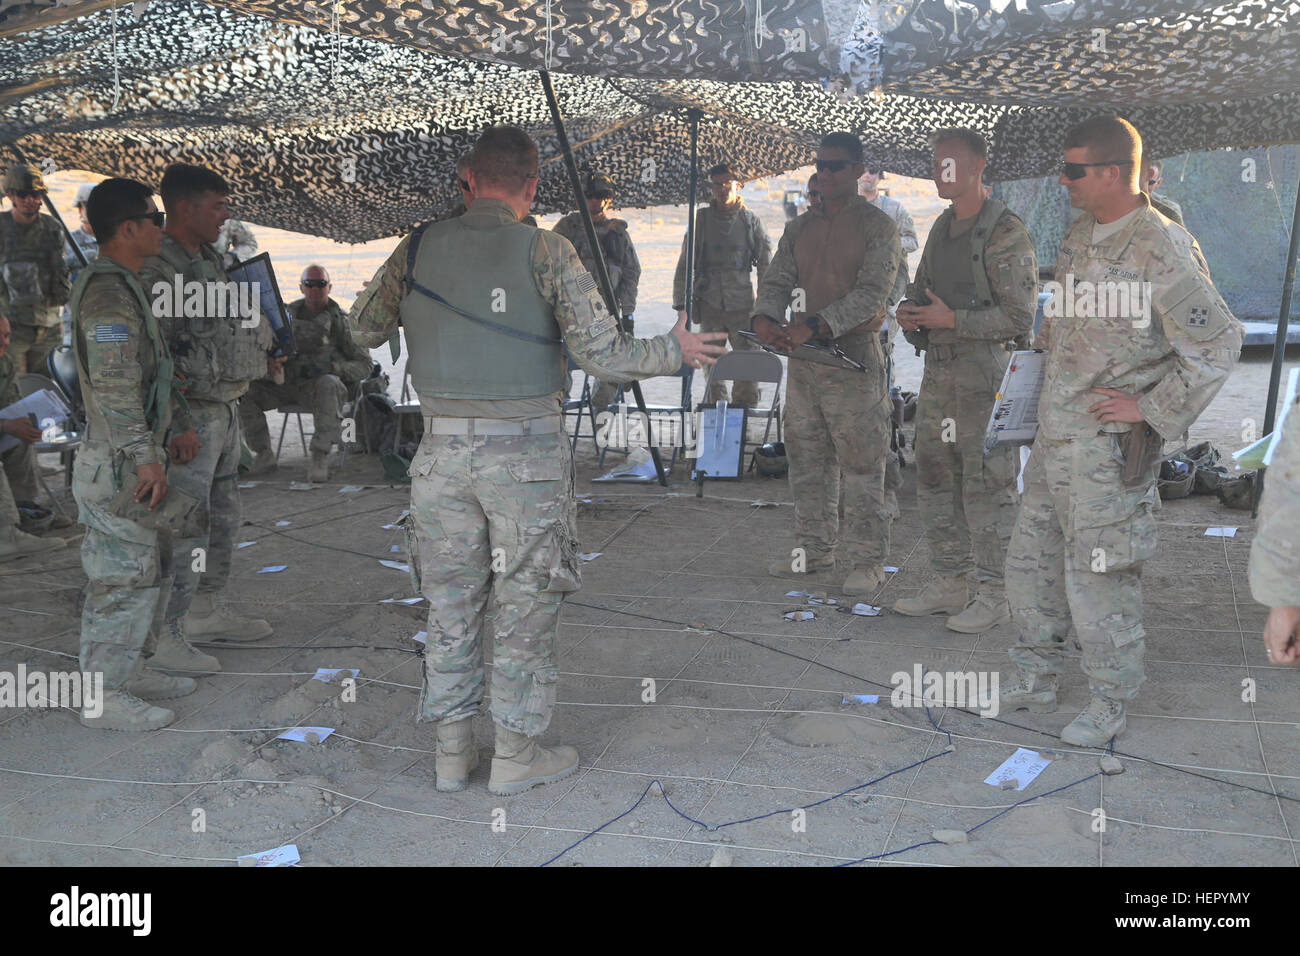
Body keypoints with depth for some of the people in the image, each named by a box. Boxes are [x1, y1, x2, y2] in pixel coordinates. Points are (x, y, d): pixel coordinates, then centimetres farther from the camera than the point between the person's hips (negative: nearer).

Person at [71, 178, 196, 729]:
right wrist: (145, 457, -24)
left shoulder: (120, 286, 15)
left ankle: (130, 670, 28)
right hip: (119, 467, -10)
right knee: (125, 578, -4)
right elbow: (114, 386, -24)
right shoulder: (108, 293, -18)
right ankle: (103, 697, 4)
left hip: (134, 460, 10)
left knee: (153, 567, 17)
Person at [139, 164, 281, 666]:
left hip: (226, 407, 10)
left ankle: (207, 609, 34)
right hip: (191, 414, -10)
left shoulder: (211, 258, 13)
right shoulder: (156, 269, -18)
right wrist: (174, 429, -26)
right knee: (187, 526, -6)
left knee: (223, 516, 19)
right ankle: (165, 636, 3)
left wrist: (264, 355, 14)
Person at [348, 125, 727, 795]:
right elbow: (604, 356, -12)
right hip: (525, 453, -3)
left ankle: (452, 751, 25)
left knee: (451, 605, 15)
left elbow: (363, 330, 16)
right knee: (525, 607, 9)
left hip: (442, 452, 4)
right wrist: (675, 351, 5)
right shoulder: (545, 251, -8)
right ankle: (516, 757, 18)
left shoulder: (418, 248, 3)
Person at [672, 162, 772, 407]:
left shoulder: (751, 221, 6)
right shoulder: (702, 219, 7)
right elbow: (684, 264, 10)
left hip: (742, 305, -1)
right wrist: (681, 303, 4)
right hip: (709, 305, 1)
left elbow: (766, 267, 7)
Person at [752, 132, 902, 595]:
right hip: (803, 356, 6)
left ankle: (866, 560, 4)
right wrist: (764, 316, -15)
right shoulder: (800, 227, 15)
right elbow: (777, 280, 9)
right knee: (807, 459, 12)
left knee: (861, 462, -3)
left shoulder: (878, 226, -3)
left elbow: (872, 293, -15)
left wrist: (816, 325, -26)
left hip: (854, 355, -6)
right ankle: (814, 550, 23)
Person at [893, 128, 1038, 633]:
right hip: (939, 371, 8)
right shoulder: (941, 227, 14)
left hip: (986, 375, -8)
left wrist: (950, 319, -17)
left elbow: (1019, 317, -15)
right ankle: (951, 581, 23)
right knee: (935, 479, 12)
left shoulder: (1005, 232, -11)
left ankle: (991, 594, 6)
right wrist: (910, 312, 2)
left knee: (987, 486, -3)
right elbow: (922, 288, 25)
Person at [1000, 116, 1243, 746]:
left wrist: (1153, 409, -13)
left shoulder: (1162, 250, -16)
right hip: (1054, 434, 8)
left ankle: (1107, 705, 17)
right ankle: (1035, 681, 30)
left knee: (1100, 575, 0)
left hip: (1109, 443, -8)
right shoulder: (1077, 237, 10)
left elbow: (1218, 344, -15)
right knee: (1031, 561, 14)